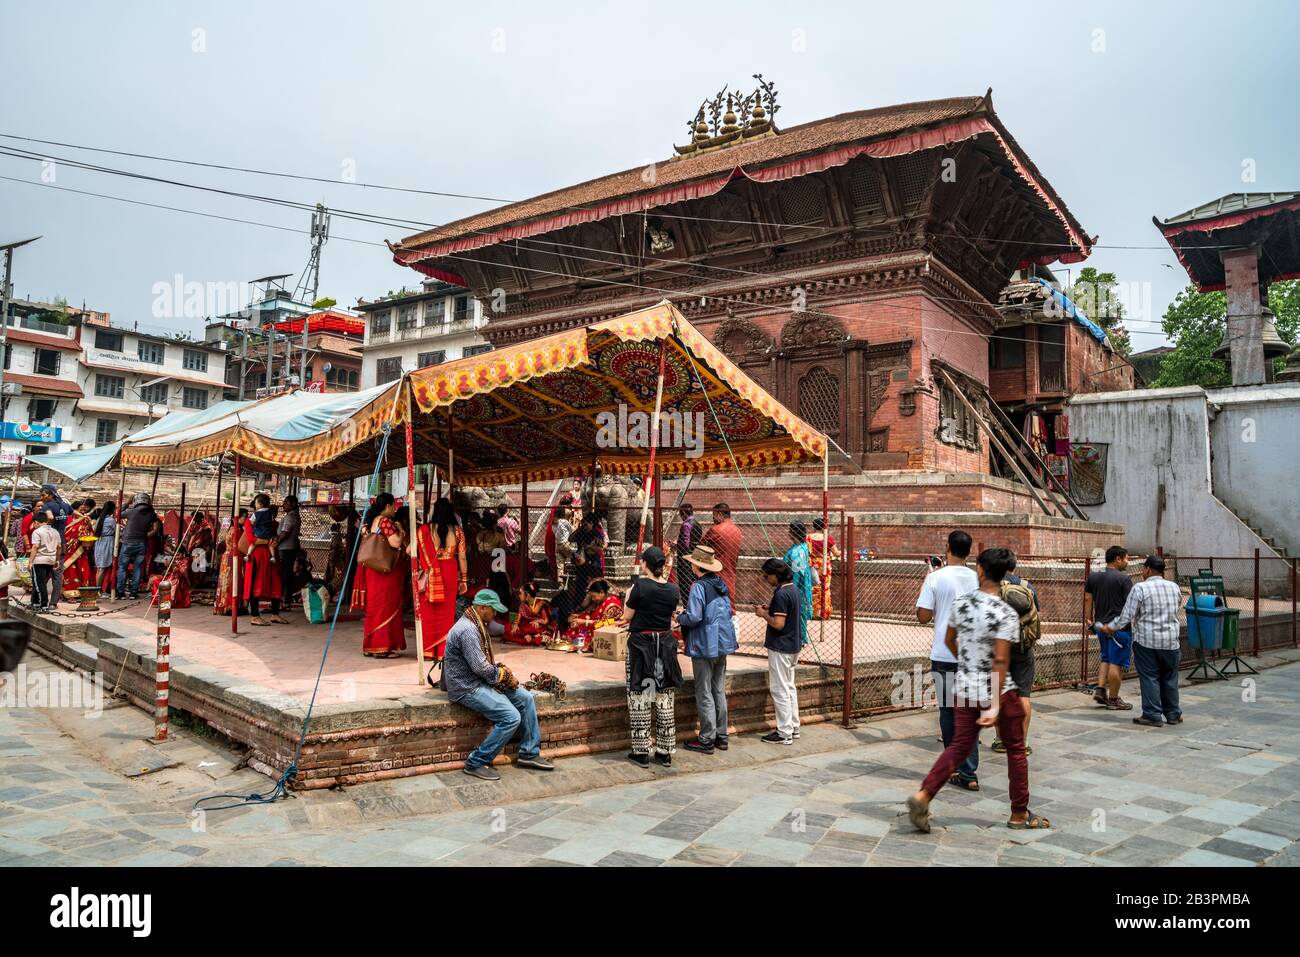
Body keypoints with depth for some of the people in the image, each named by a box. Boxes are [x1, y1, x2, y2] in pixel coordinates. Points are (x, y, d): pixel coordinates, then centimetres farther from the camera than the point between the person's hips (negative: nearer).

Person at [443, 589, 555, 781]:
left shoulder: (477, 625, 12)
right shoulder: (467, 630, -22)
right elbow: (480, 668, -24)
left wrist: (501, 669, 3)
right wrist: (506, 677, -10)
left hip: (480, 681, 11)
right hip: (467, 688, -11)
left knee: (526, 698, 5)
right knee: (512, 717, -21)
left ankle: (529, 753, 13)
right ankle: (476, 763, -9)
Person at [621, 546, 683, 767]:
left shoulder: (639, 585, -13)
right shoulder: (672, 589, 0)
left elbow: (627, 617, -6)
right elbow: (670, 616, 10)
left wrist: (629, 595, 9)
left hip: (641, 643, -4)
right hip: (665, 644, 4)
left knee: (640, 700, 5)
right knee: (665, 701, 11)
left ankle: (641, 752, 10)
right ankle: (665, 752, 17)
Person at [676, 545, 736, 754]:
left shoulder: (699, 587, -17)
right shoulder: (721, 584, 7)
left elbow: (693, 617, -23)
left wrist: (679, 617, -3)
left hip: (704, 646, -8)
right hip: (722, 643, 8)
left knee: (704, 694, 1)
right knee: (719, 691, 15)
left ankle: (706, 740, 7)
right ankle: (721, 736, 22)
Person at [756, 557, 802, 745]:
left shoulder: (781, 594, -21)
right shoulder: (793, 589, 8)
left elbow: (779, 623, -24)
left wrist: (763, 614, -9)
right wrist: (771, 609, 10)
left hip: (780, 648, -10)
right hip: (793, 646, 10)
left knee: (780, 689, -3)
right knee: (789, 687, 17)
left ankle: (784, 733, 2)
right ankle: (794, 727, 25)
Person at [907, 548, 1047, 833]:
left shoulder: (960, 603, -2)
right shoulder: (1006, 614, -17)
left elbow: (949, 642, 11)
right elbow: (1001, 661, -22)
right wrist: (996, 705, -23)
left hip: (964, 687, 5)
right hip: (997, 690, -4)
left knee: (960, 746, 12)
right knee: (1016, 750, 14)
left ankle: (923, 795, -4)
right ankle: (1019, 814, 24)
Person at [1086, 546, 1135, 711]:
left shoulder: (1093, 577, 8)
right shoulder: (1123, 578, -12)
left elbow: (1088, 600, 11)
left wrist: (1089, 620, 17)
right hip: (1120, 626, -7)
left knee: (1106, 658, 20)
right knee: (1117, 663, 0)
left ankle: (1100, 690, 11)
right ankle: (1113, 700, 5)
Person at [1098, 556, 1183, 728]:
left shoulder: (1140, 588, -11)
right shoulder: (1174, 587, 5)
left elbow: (1127, 615, -11)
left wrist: (1110, 627, 1)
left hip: (1146, 641, -4)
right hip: (1171, 641, 5)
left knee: (1149, 678, 2)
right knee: (1169, 679, 15)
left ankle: (1153, 715, 2)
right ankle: (1173, 714, 23)